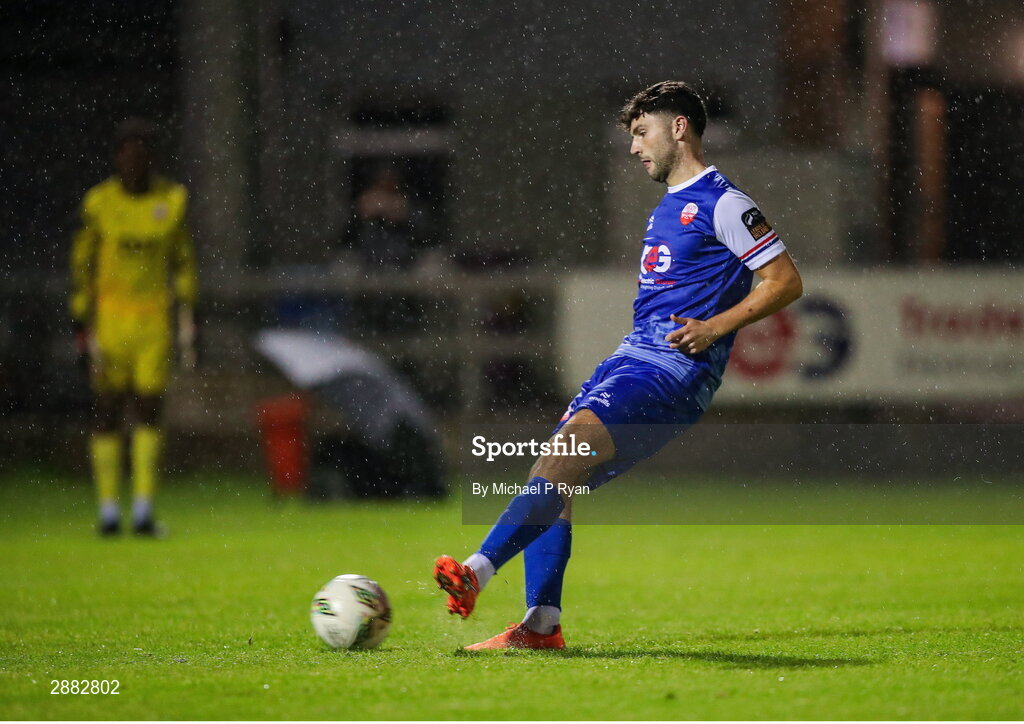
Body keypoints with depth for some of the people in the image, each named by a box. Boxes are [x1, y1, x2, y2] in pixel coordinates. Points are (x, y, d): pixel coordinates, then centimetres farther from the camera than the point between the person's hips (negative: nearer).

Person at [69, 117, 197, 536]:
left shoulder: (172, 200, 3)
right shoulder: (99, 203, -3)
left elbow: (184, 262, 11)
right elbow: (82, 266, 1)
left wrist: (188, 319, 6)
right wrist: (82, 326, -3)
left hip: (155, 318, 1)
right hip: (109, 316, -1)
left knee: (149, 409, -3)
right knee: (108, 411, 1)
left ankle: (143, 507, -1)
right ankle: (108, 509, 7)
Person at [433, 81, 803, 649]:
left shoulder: (722, 204, -5)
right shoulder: (665, 210, 24)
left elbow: (786, 281, -9)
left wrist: (715, 327, -16)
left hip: (674, 370, -9)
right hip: (631, 359, 9)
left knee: (559, 460, -25)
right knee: (552, 476, -1)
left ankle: (476, 572, -33)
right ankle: (541, 624, -2)